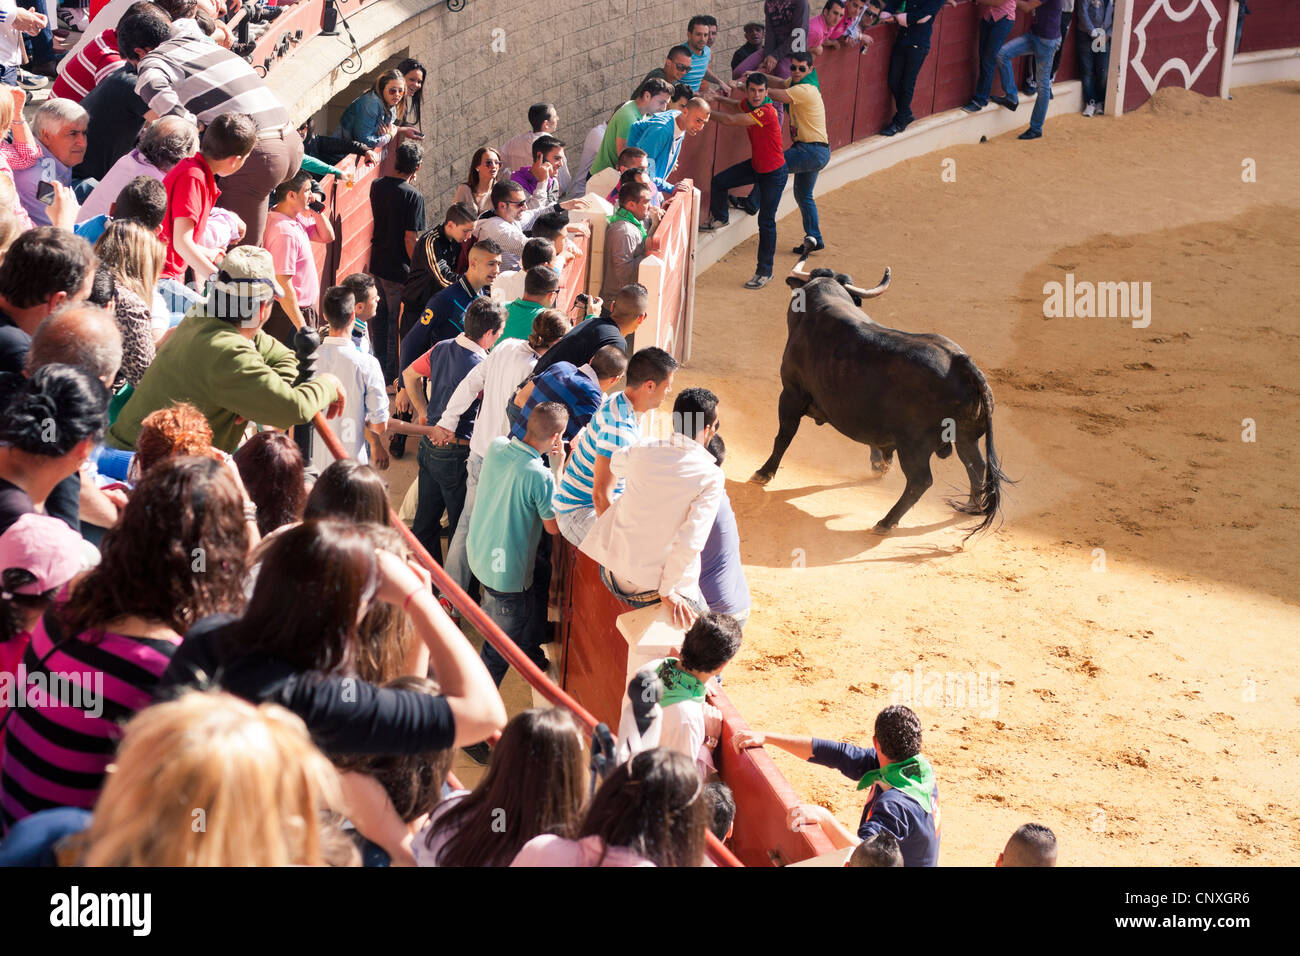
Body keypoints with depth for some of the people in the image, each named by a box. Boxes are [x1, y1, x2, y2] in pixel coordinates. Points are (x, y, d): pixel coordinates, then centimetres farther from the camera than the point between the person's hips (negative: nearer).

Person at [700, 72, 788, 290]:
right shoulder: (748, 105, -4)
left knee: (766, 221, -4)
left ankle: (765, 272, 6)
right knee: (718, 182, 3)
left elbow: (730, 120, -31)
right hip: (755, 166, 8)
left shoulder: (767, 112, -30)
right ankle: (719, 218, 33)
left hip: (774, 173, -8)